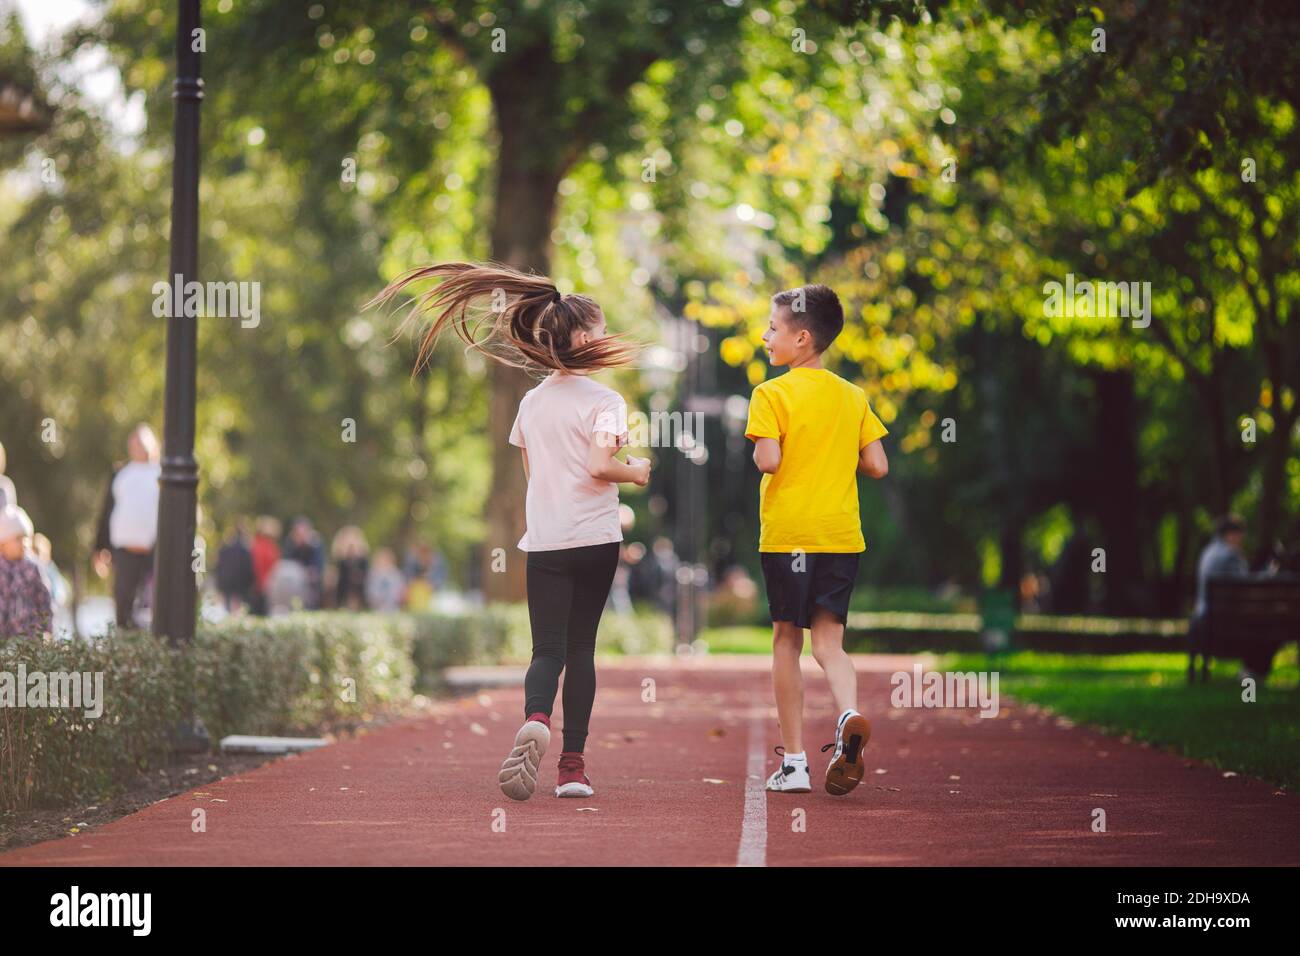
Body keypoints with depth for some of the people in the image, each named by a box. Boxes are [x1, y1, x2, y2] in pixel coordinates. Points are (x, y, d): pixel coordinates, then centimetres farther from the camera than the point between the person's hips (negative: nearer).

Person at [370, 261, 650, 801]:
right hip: (595, 540, -3)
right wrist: (635, 471, 0)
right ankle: (573, 762, 7)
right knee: (580, 648, 9)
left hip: (543, 542, 3)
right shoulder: (603, 400, -7)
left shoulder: (532, 401, 12)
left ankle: (535, 720, -35)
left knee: (548, 649, -2)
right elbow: (598, 464, -18)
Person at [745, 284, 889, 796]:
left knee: (787, 640, 7)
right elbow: (878, 466, 5)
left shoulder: (772, 395, -7)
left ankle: (793, 761, 8)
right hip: (842, 536, 3)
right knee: (829, 640, 4)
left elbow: (769, 460, -19)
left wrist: (759, 450, 3)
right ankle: (849, 714, -27)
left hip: (786, 536, -3)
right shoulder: (853, 397, 8)